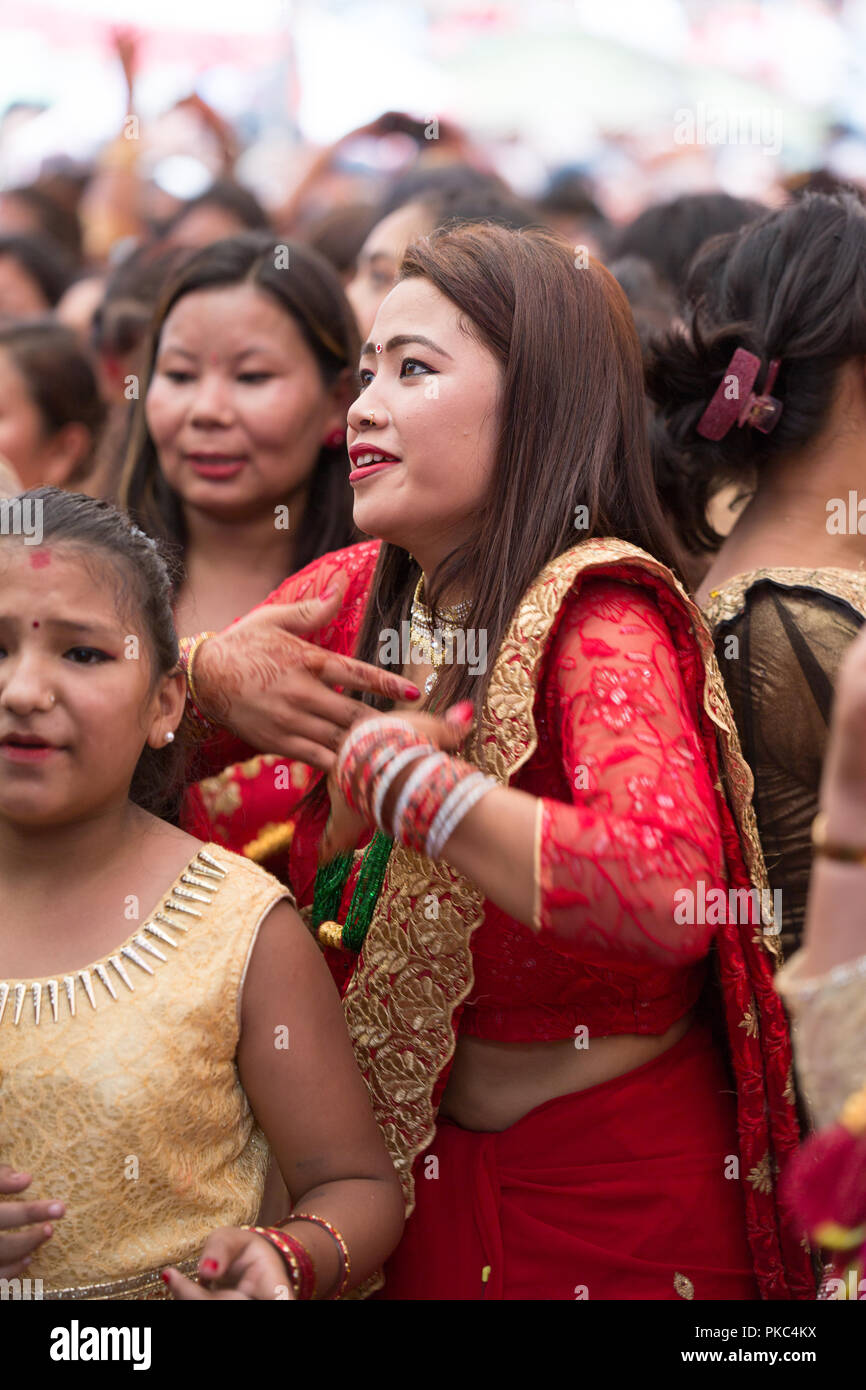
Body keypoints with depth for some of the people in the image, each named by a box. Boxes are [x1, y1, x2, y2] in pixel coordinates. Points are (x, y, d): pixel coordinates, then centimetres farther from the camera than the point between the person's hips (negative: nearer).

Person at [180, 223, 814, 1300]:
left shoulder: (602, 619, -23)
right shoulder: (355, 593, -2)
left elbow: (664, 884, -43)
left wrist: (385, 766, -32)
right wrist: (210, 674, -15)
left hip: (613, 1194, -6)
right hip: (416, 1168, 6)